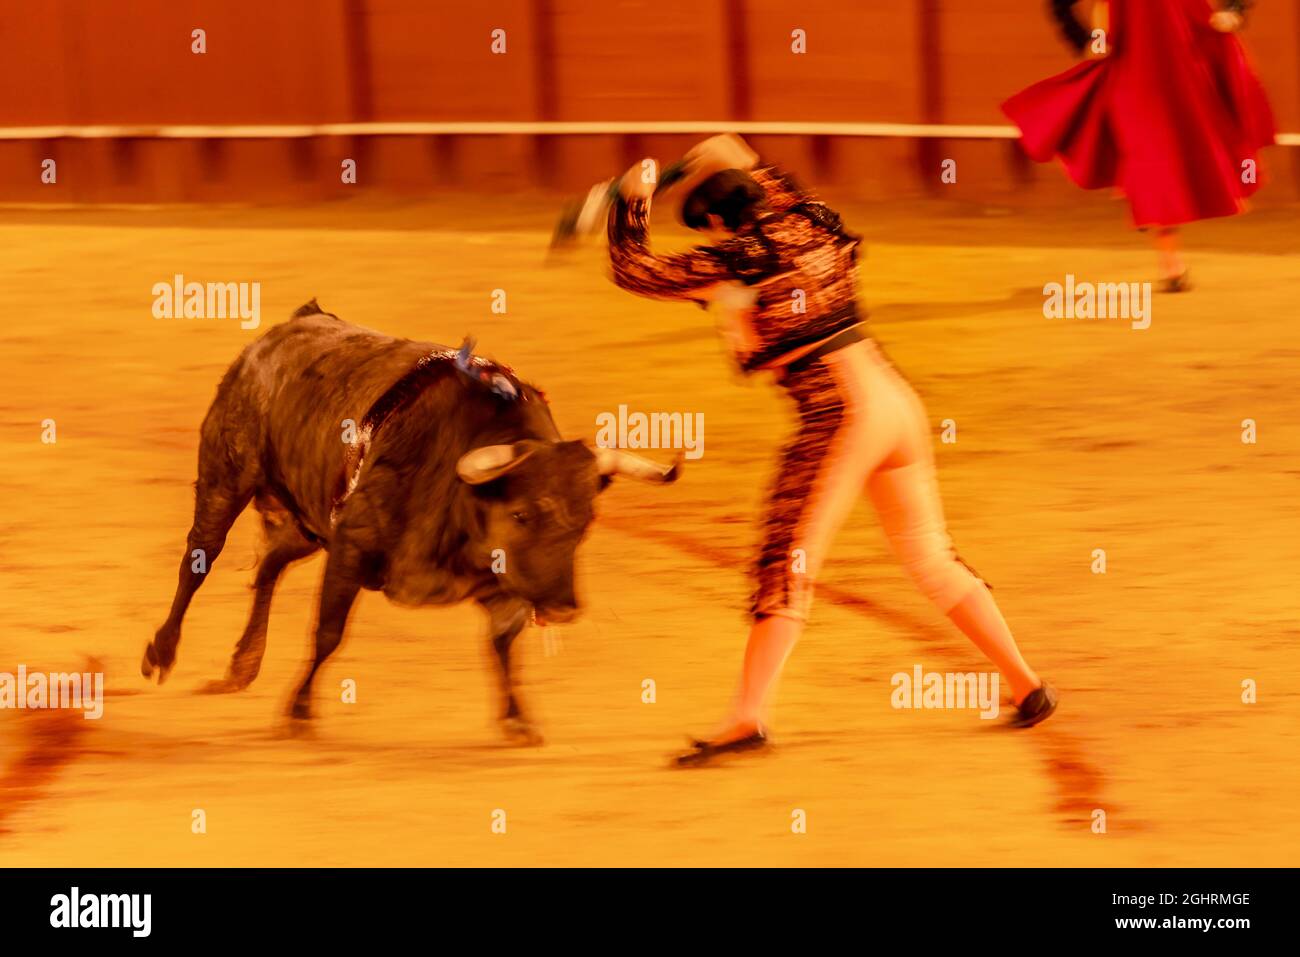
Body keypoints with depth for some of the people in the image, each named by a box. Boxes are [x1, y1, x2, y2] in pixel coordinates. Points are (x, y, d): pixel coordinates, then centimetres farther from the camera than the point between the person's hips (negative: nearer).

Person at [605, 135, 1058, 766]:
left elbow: (634, 270, -4)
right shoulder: (811, 227, 10)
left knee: (786, 565, -6)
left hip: (840, 416, -8)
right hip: (894, 400, 8)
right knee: (931, 557, 16)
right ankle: (1027, 687, 18)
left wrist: (632, 202, 12)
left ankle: (747, 719, -12)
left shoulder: (737, 259, -10)